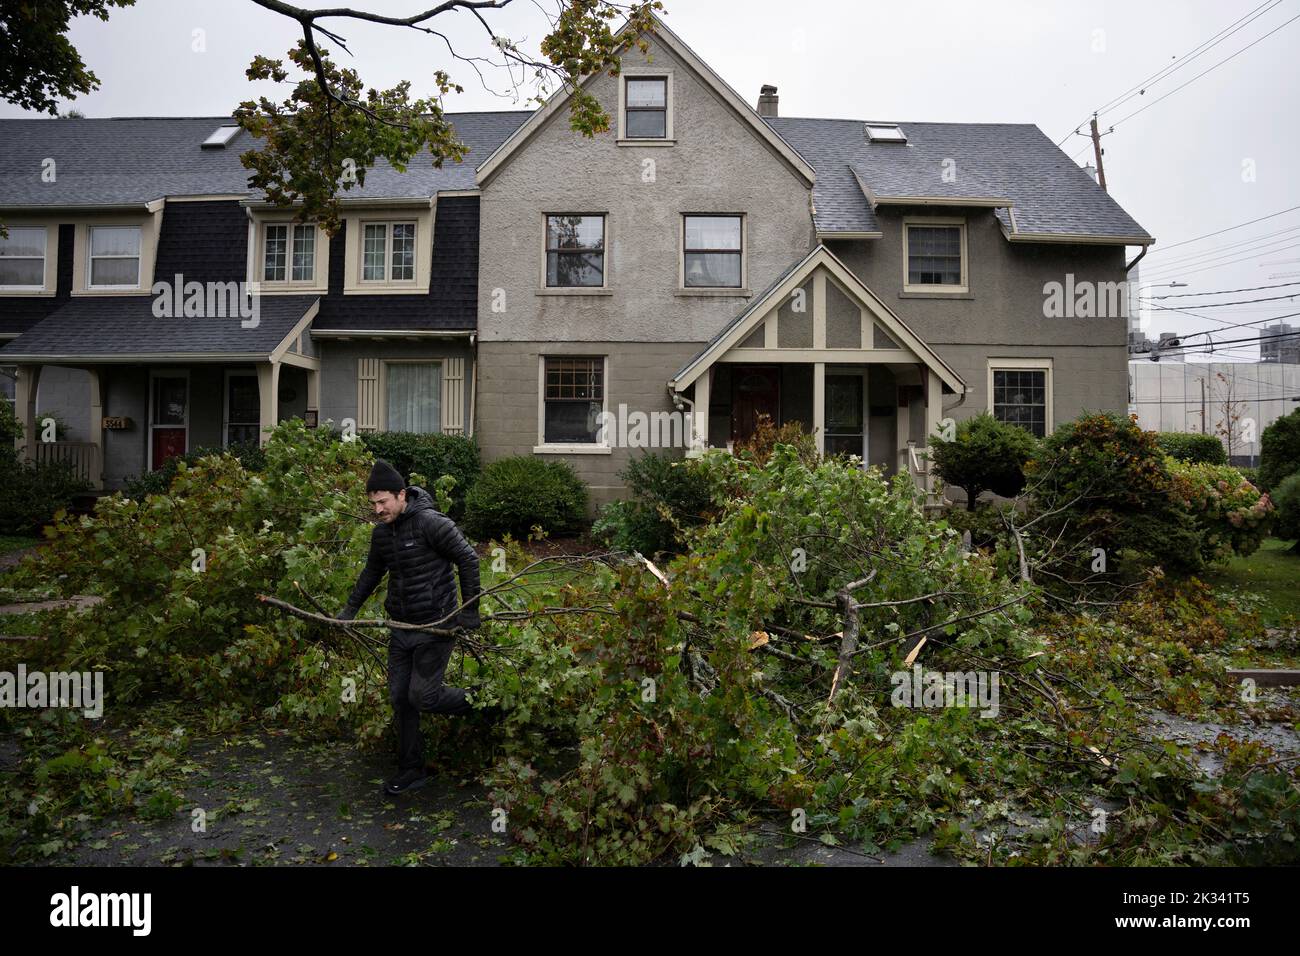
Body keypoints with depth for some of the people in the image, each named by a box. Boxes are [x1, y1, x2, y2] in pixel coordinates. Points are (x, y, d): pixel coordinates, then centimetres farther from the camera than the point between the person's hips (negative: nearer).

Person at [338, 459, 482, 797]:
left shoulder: (431, 523, -19)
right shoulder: (381, 532, 6)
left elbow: (468, 560, -15)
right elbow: (372, 571, 23)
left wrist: (470, 611, -14)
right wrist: (350, 609, 18)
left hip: (436, 626, -7)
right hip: (401, 627, 8)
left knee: (423, 696, -10)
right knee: (400, 697, 9)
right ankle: (412, 770, 23)